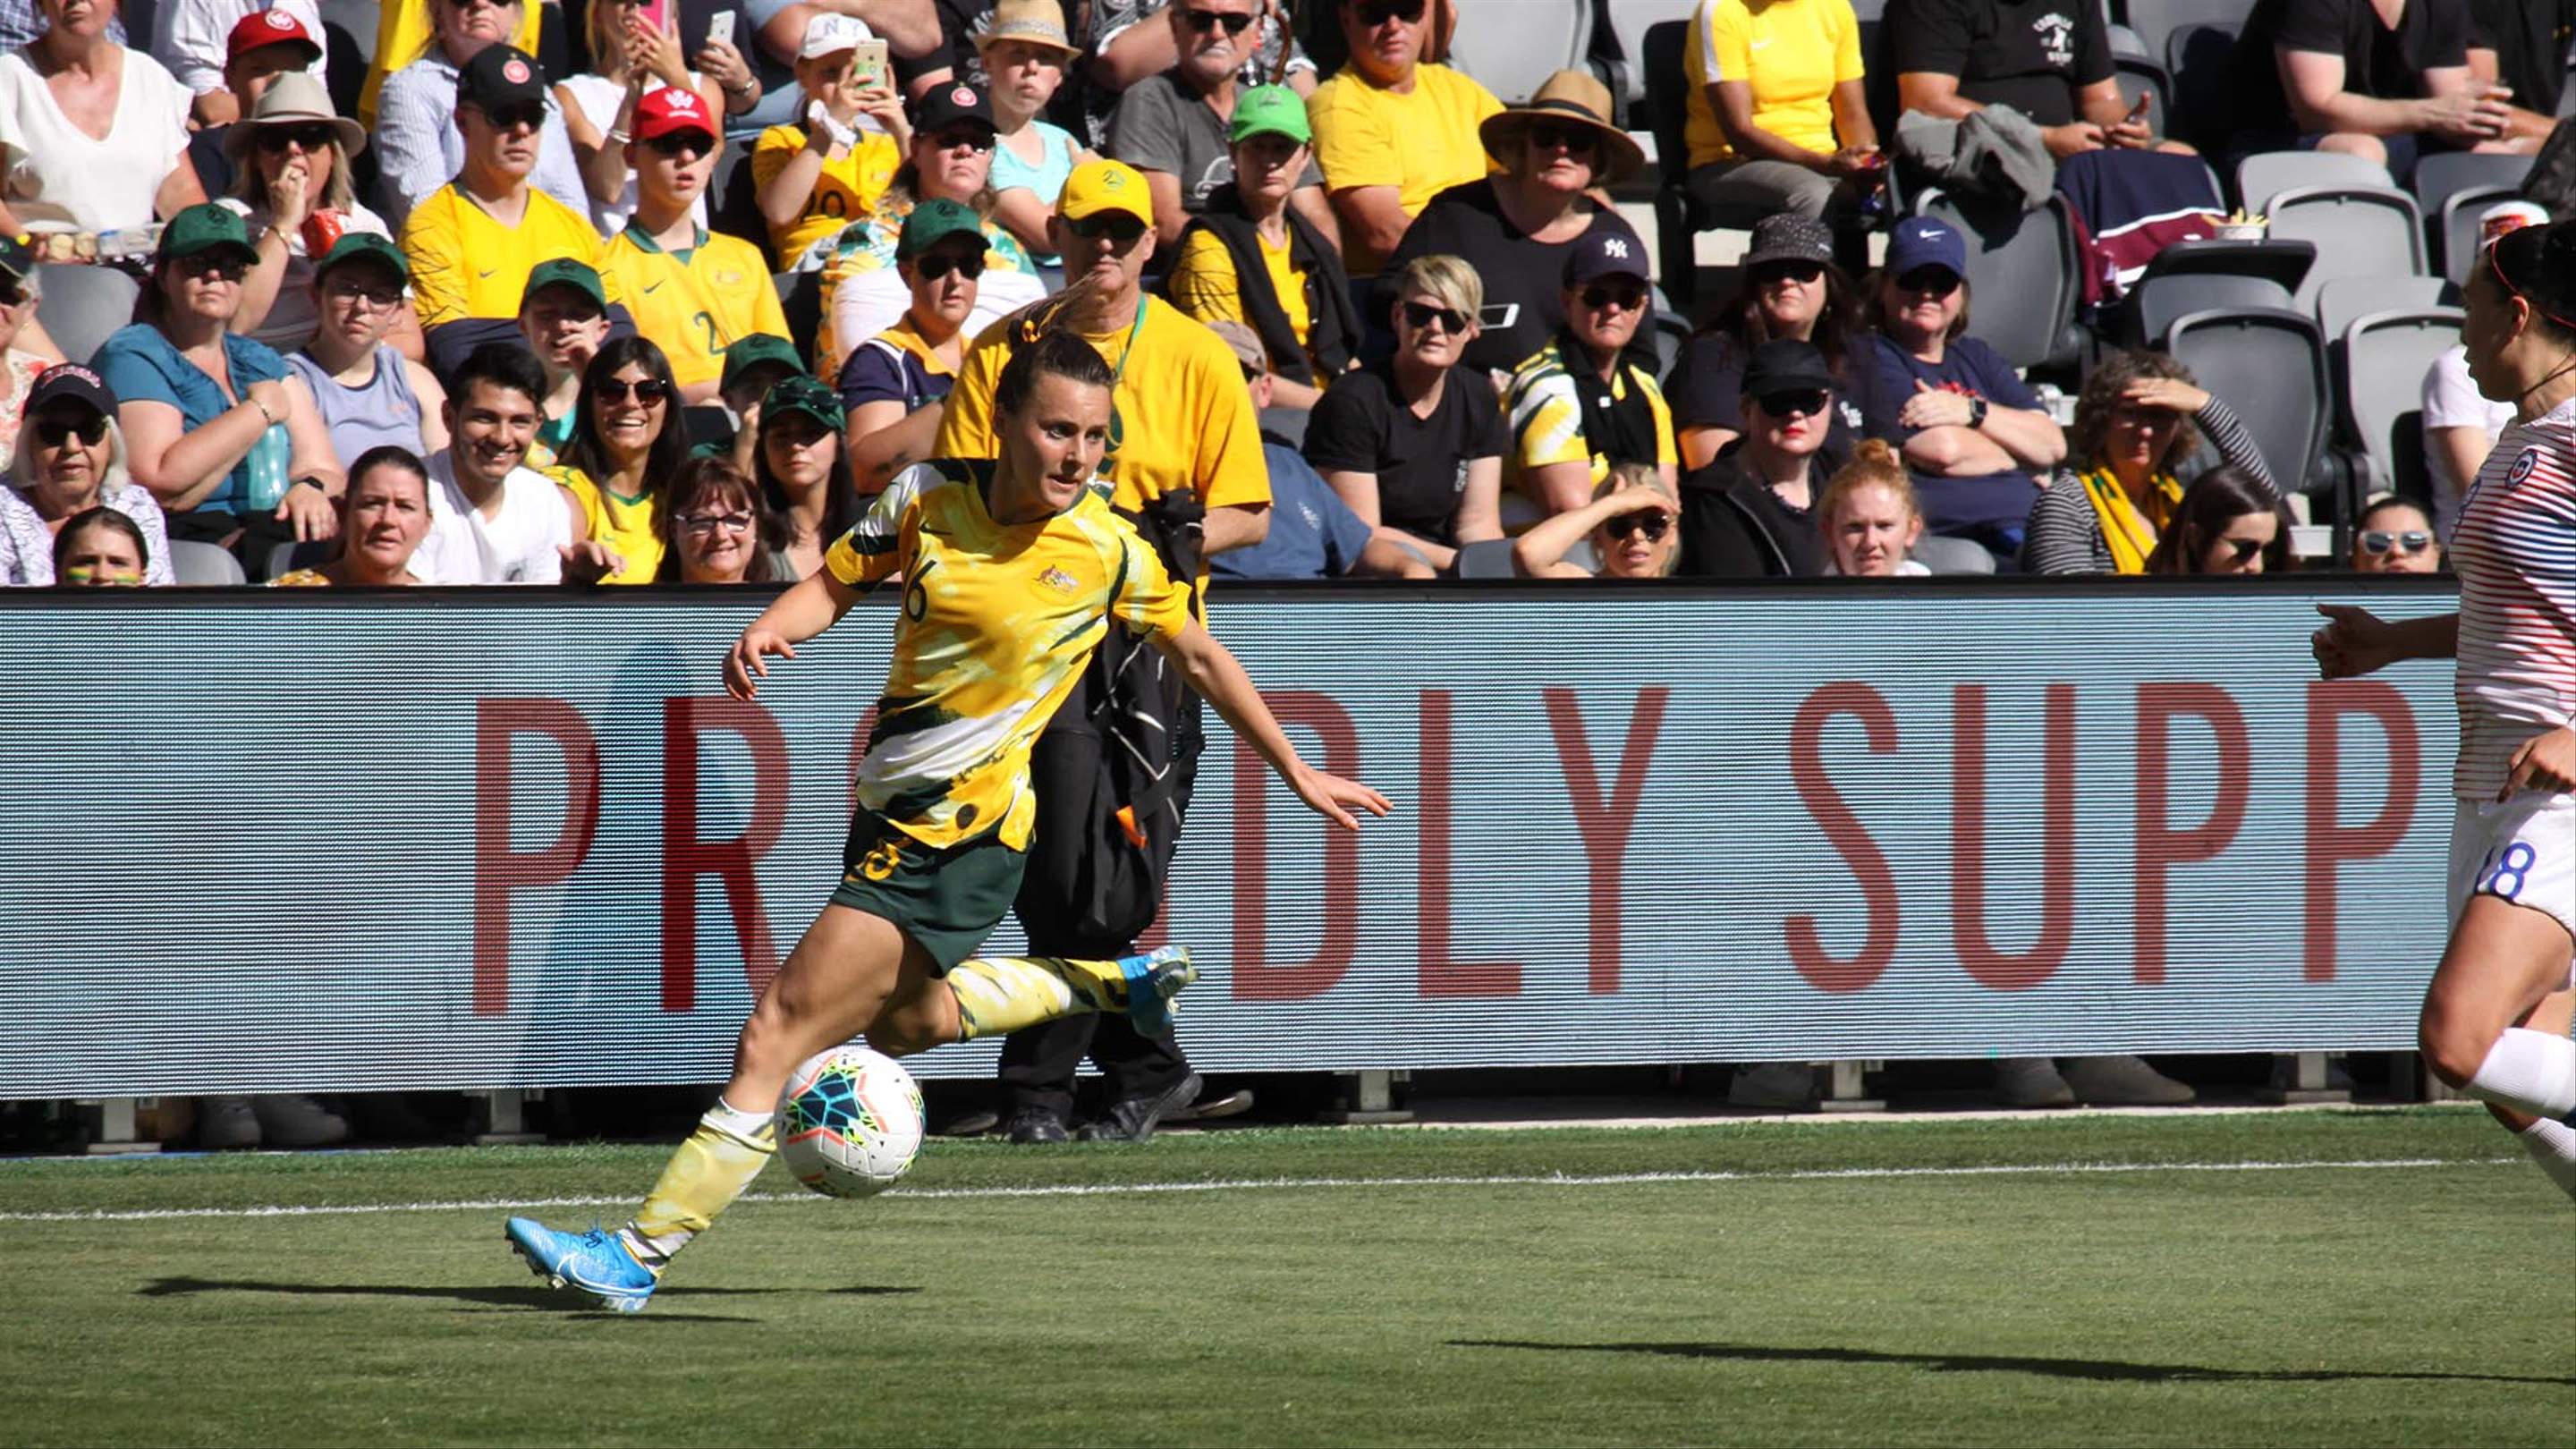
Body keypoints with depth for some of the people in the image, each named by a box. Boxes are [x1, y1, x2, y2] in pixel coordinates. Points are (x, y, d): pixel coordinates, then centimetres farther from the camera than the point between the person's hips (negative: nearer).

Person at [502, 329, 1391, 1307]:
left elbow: (1199, 658, 4)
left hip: (957, 841, -7)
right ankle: (1116, 983, 47)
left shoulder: (1112, 553, -11)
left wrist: (1298, 774, 13)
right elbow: (838, 580, 12)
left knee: (777, 1038, -12)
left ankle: (641, 1252, -10)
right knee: (904, 1021, 31)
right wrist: (768, 633, -11)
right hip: (890, 813, 7)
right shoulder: (929, 496, -1)